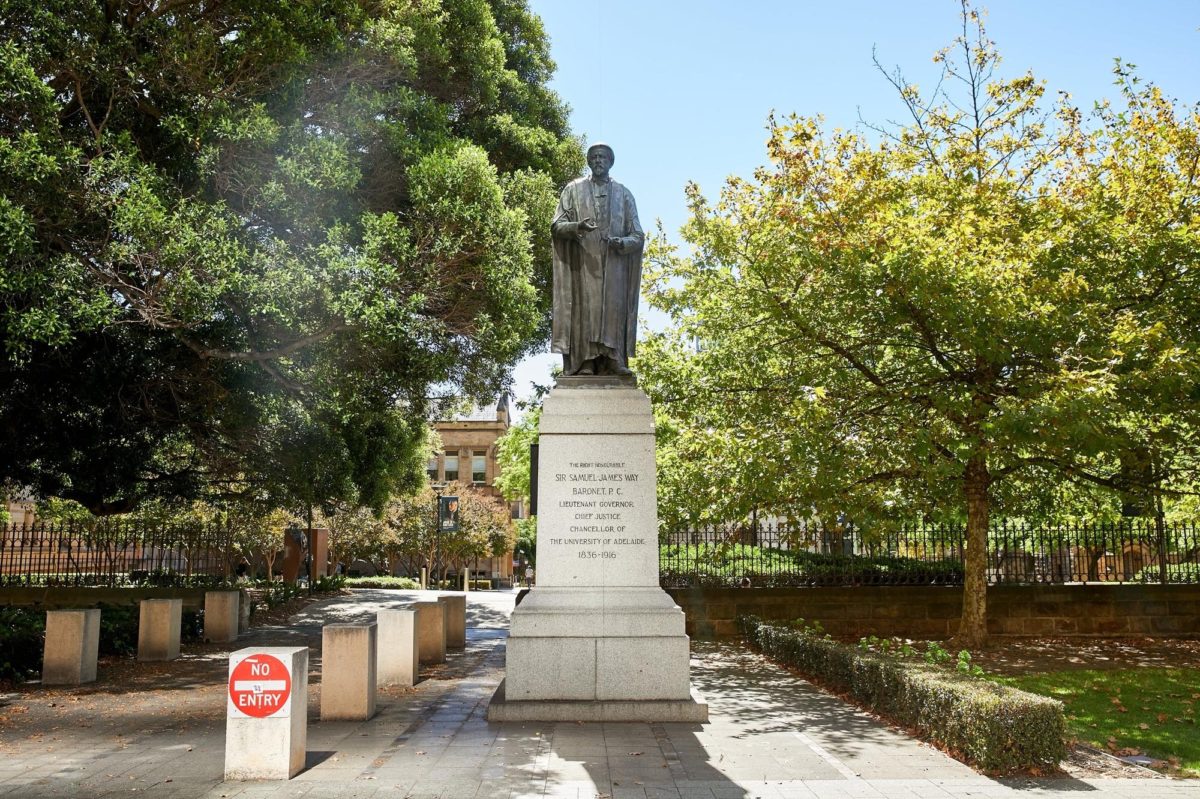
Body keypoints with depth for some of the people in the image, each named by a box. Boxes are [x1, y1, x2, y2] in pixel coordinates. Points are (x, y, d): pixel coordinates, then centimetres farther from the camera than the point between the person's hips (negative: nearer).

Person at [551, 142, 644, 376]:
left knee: (613, 311, -8)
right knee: (584, 311, -11)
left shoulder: (624, 194, 17)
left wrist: (621, 243, -11)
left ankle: (612, 364, -11)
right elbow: (556, 225, 5)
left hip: (614, 268, 1)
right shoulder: (574, 190, 14)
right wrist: (576, 227, -17)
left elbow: (638, 236, 11)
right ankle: (583, 365, -14)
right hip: (582, 265, -1)